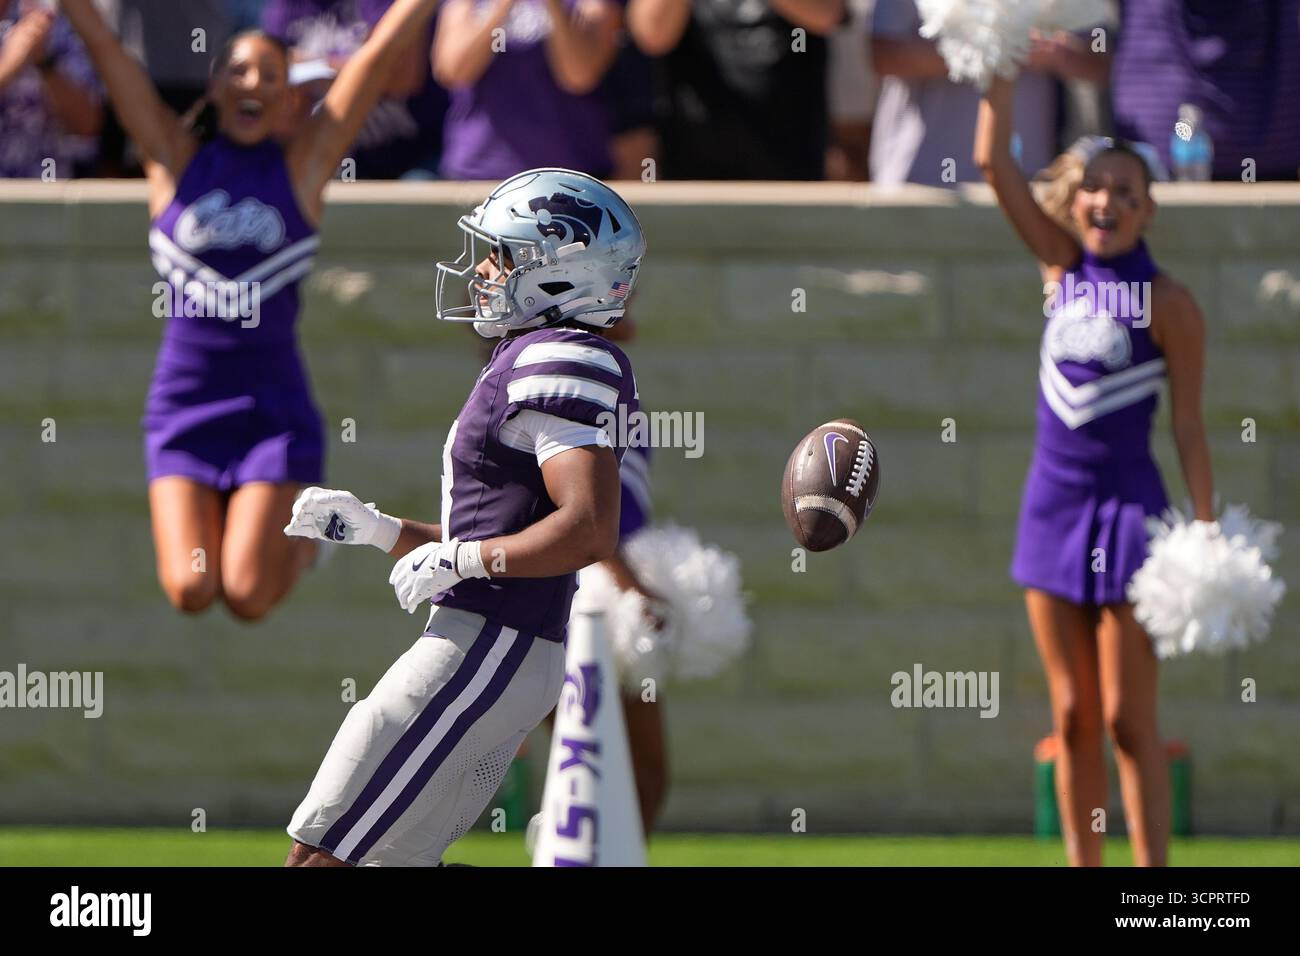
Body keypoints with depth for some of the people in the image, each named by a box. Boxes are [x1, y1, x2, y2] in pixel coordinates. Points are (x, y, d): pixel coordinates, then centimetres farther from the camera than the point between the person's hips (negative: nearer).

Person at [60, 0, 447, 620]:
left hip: (275, 409, -1)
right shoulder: (175, 157, 4)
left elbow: (380, 52, 1)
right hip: (183, 406, 1)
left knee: (247, 597, -11)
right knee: (190, 590, -12)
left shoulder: (303, 167, 3)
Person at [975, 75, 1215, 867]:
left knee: (1128, 719, -6)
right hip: (1054, 503, 5)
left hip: (1129, 509, -5)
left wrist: (1208, 535, -11)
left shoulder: (1166, 303, -8)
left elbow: (1189, 425, -7)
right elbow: (994, 162, 3)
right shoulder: (1062, 265, 6)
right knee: (1073, 718, 8)